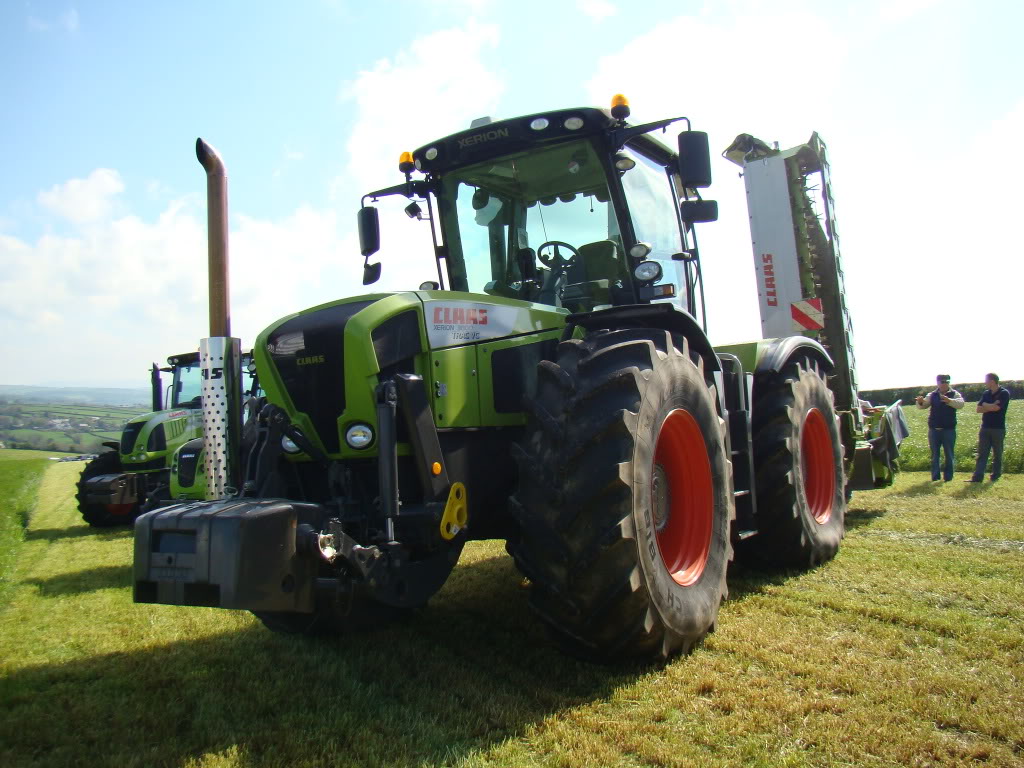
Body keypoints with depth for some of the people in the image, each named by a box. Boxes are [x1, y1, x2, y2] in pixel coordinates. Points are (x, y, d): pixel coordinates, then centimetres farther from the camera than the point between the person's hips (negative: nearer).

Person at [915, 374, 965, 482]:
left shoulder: (954, 394, -1)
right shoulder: (932, 395, 7)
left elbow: (961, 404, -20)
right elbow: (923, 405, -1)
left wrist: (949, 400, -39)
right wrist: (920, 402, -26)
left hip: (949, 429, -2)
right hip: (934, 429, 2)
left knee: (949, 454, 4)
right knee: (934, 455, 7)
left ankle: (948, 477, 12)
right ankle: (935, 477, 13)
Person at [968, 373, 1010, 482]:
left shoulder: (1004, 393, -6)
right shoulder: (986, 394, 11)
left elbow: (996, 408, -18)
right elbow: (978, 409, 4)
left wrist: (985, 405, -2)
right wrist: (992, 406, -9)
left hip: (998, 429, -5)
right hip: (985, 428, 5)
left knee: (997, 454, 6)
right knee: (982, 454, -2)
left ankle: (996, 476, 14)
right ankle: (977, 477, -8)